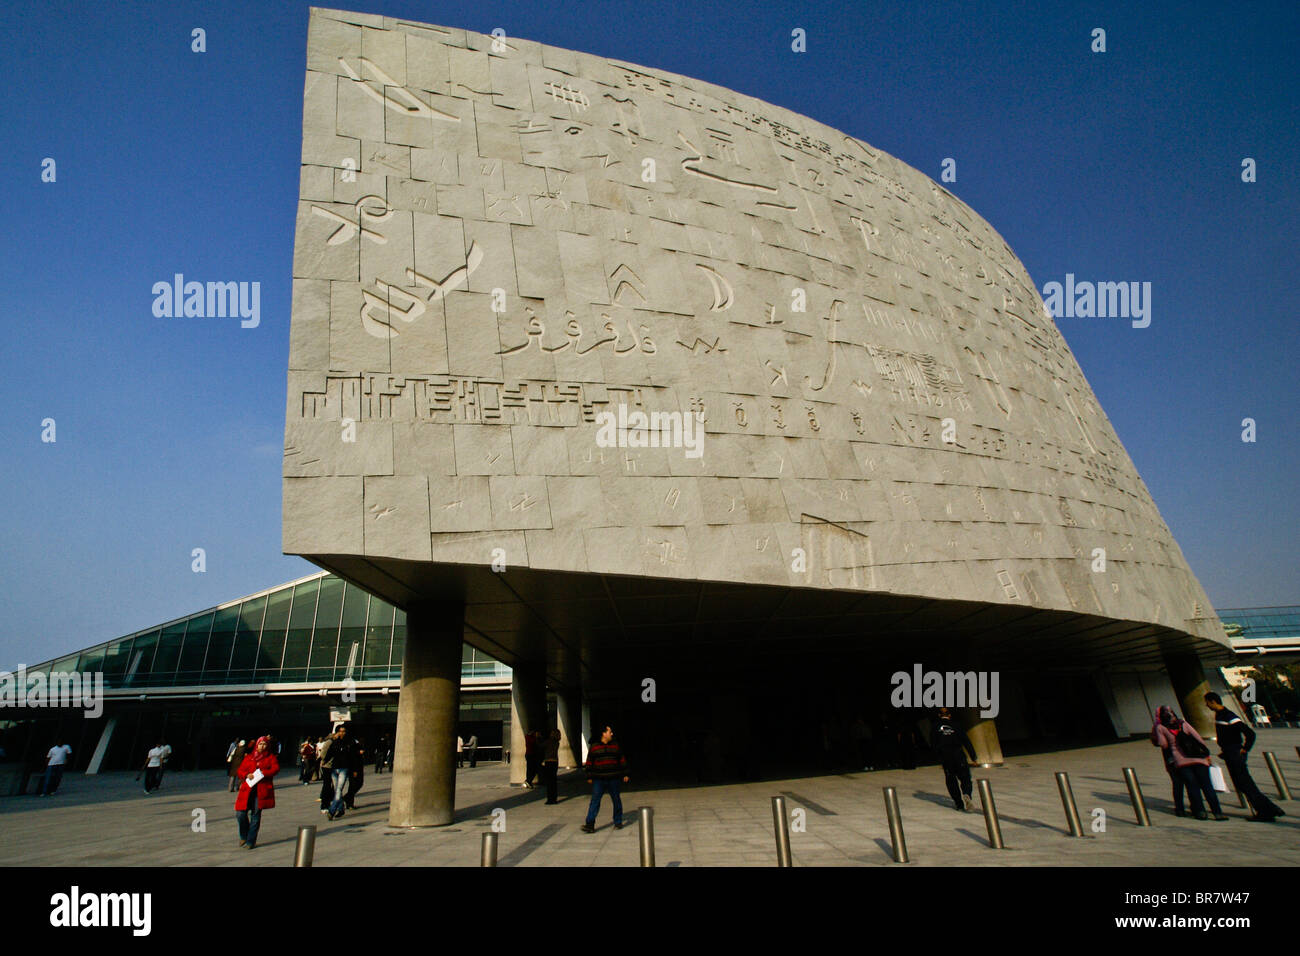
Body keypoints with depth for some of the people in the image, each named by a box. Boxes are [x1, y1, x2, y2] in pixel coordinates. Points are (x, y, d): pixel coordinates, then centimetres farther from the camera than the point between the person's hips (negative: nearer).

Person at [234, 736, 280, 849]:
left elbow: (276, 768, -4)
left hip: (262, 790, -2)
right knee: (240, 813, -5)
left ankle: (251, 841, 10)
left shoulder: (271, 757, 10)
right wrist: (247, 775, -7)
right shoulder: (248, 757, 17)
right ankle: (244, 836, 22)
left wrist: (262, 773, -16)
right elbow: (240, 770, 13)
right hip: (247, 789, 2)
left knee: (256, 815, 0)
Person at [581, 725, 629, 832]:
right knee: (595, 801, -6)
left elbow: (622, 761, 12)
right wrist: (589, 777, 4)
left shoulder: (615, 746, 7)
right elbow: (589, 763, 6)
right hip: (598, 780, -2)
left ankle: (618, 822, 21)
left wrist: (625, 774, 10)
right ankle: (590, 825, -5)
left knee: (617, 800, 7)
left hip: (613, 779, 2)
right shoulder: (594, 747, 1)